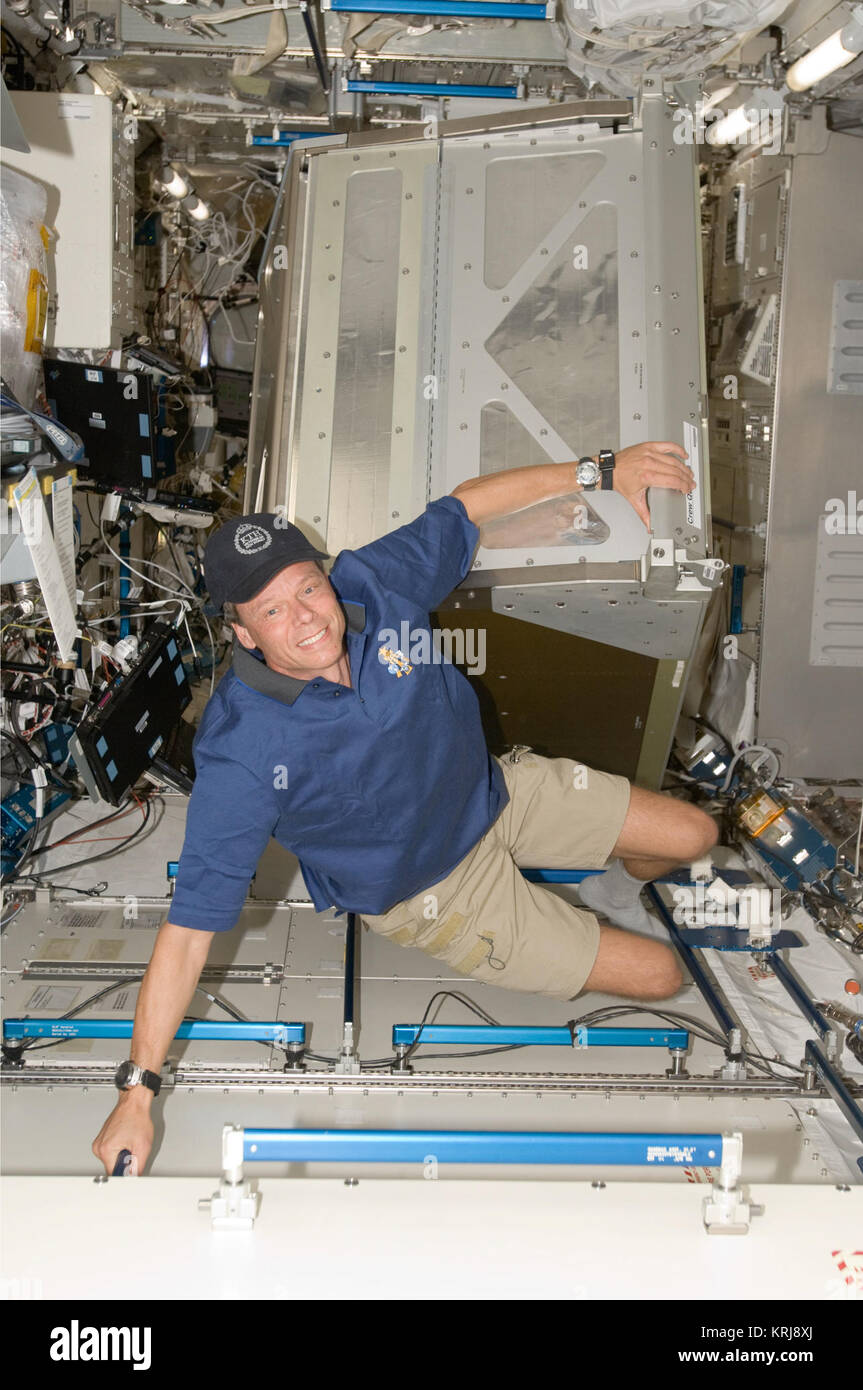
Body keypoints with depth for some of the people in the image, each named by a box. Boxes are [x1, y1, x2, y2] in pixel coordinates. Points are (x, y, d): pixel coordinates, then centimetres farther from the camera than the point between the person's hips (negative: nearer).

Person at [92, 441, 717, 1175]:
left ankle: (616, 891, 44)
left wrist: (602, 472, -8)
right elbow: (192, 920, -32)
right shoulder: (243, 751, -35)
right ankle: (584, 933, 34)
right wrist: (138, 1089, -32)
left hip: (493, 791, 5)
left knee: (692, 835, 9)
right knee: (659, 975, -2)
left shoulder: (370, 584, -22)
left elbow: (463, 508, -5)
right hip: (433, 889, -5)